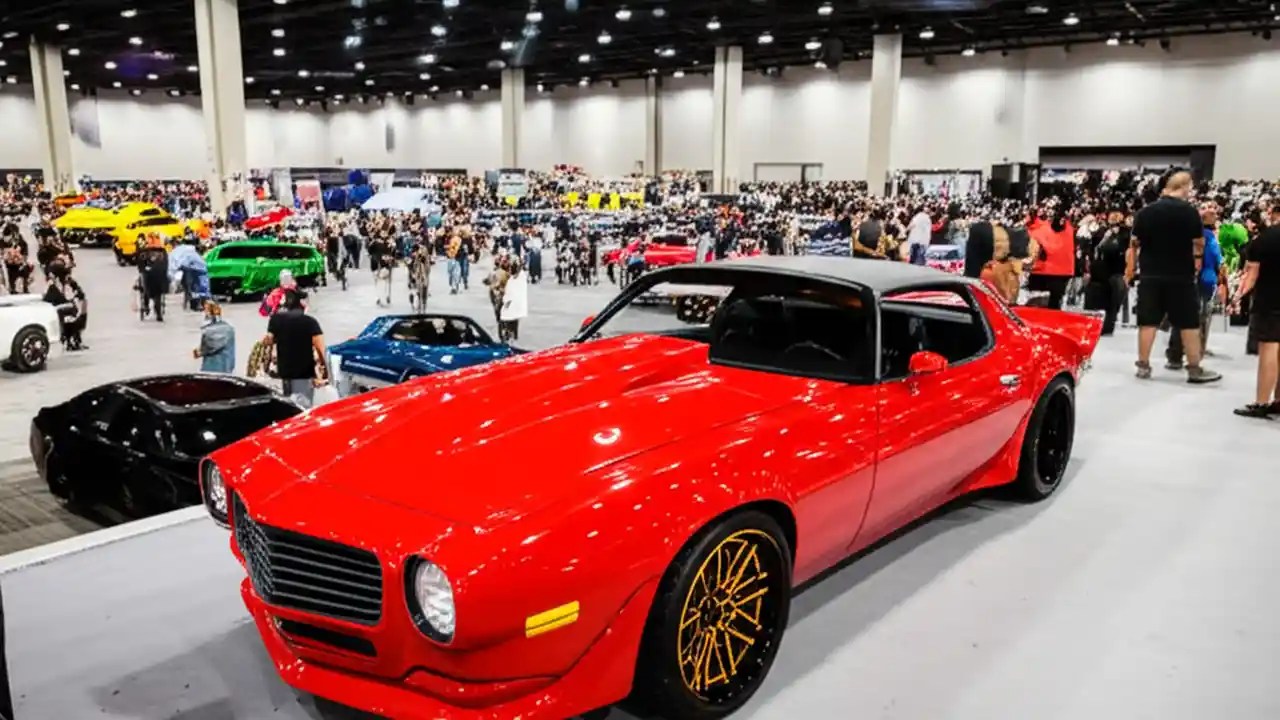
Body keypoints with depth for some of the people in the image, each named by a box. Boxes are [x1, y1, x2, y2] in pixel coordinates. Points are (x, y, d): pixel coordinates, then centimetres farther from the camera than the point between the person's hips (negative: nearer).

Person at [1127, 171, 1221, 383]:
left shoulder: (1145, 212, 0)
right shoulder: (1189, 211, -9)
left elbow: (1134, 243, 6)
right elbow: (1200, 244, -4)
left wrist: (1131, 267, 19)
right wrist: (1194, 249, 19)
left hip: (1150, 275, 3)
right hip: (1181, 276, -3)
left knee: (1148, 321, 7)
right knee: (1189, 323, 4)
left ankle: (1143, 366, 10)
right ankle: (1195, 369, 8)